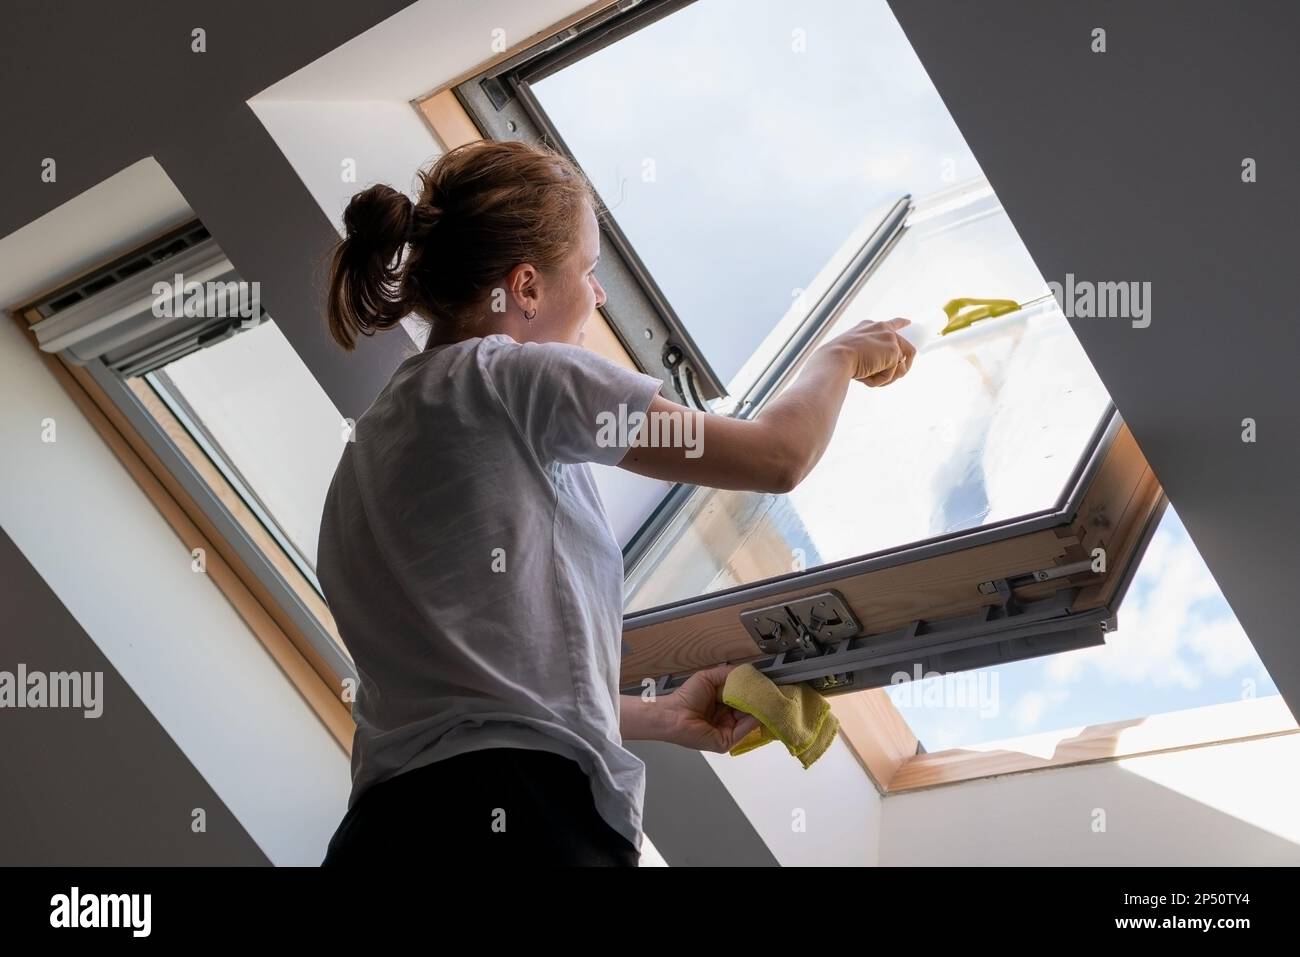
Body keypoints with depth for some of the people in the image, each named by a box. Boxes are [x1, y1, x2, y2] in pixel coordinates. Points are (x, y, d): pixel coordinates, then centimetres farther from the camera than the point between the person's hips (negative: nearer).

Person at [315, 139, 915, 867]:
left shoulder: (377, 437, 18)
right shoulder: (514, 377, -5)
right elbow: (778, 456, -4)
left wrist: (659, 717, 28)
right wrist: (843, 356, 17)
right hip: (518, 822, -8)